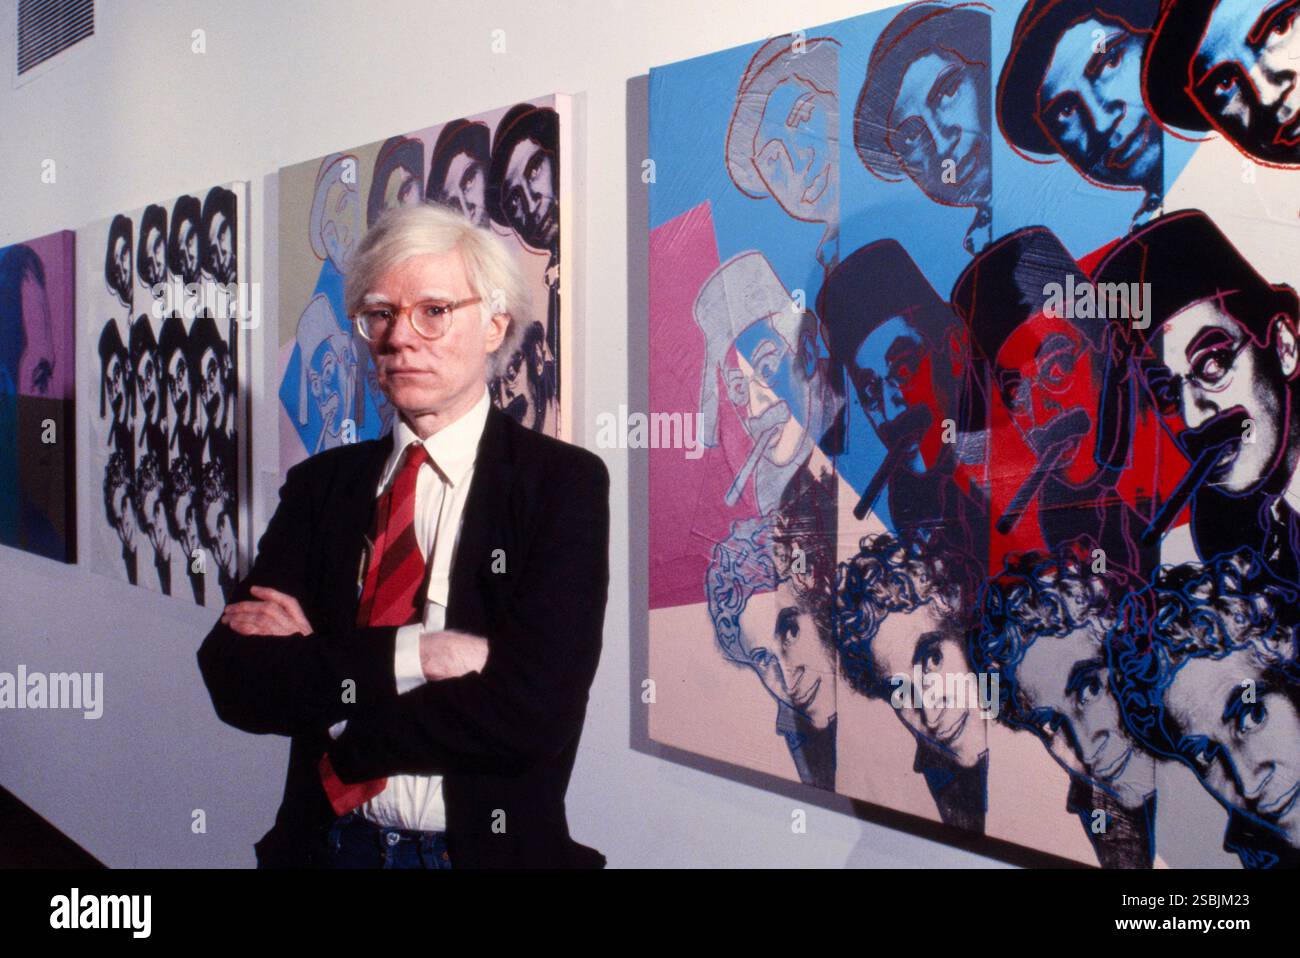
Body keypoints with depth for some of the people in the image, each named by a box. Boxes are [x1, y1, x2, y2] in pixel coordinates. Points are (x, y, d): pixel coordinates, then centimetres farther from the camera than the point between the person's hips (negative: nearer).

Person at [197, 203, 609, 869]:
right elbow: (234, 678, -9)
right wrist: (410, 653, -23)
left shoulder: (565, 482, -11)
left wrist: (316, 666, -13)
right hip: (327, 844, 3)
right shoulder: (320, 484, 1)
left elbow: (530, 712, -22)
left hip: (486, 845, -3)